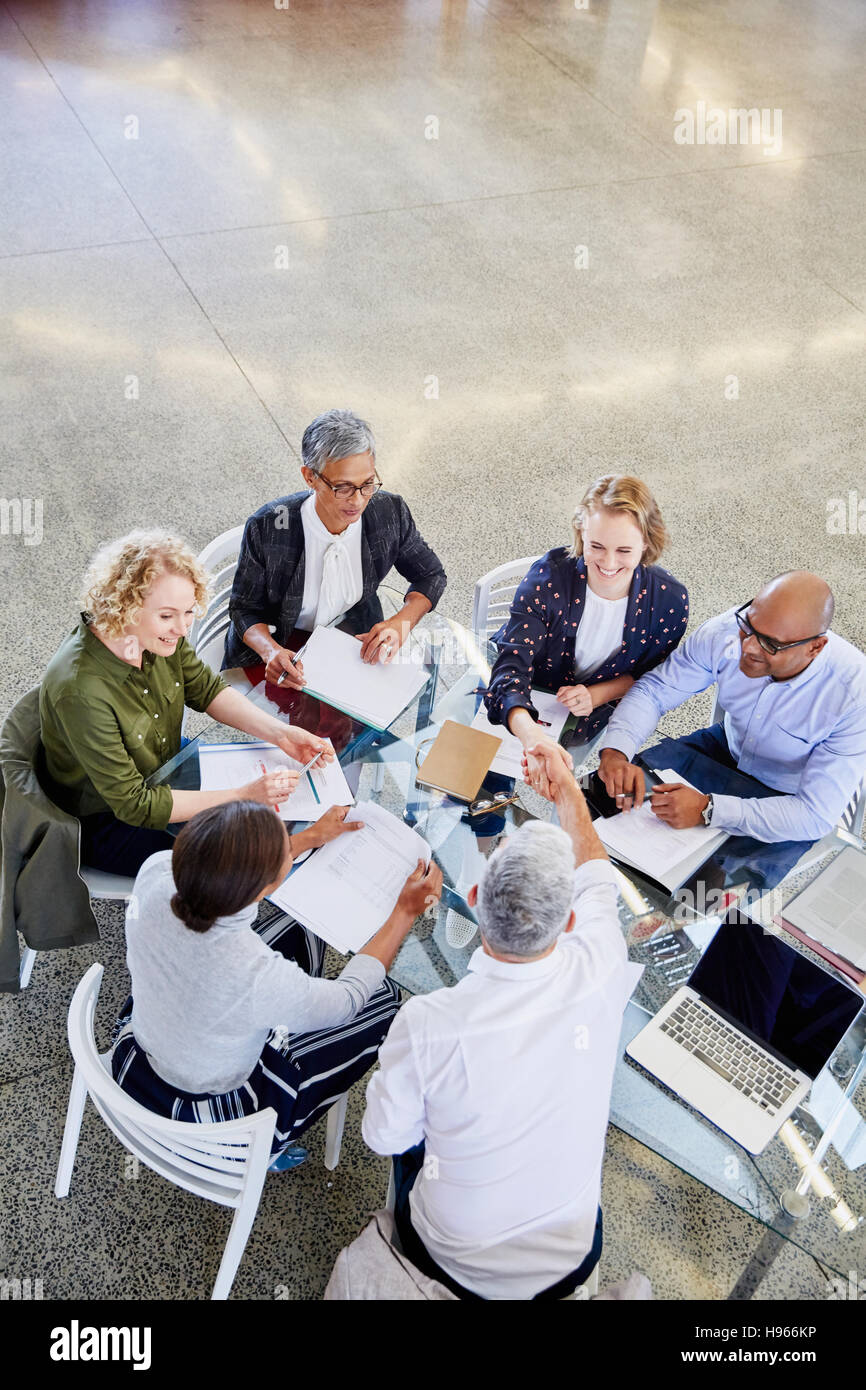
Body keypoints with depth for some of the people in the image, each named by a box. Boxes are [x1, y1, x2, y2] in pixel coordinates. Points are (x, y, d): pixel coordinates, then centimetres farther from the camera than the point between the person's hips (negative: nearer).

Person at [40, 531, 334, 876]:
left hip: (166, 773, 7)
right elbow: (133, 805, -30)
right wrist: (242, 796, -32)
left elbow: (207, 689, 2)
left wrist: (281, 734, -13)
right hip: (106, 823, -7)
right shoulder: (80, 689, -36)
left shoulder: (159, 635, -17)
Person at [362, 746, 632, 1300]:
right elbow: (596, 878, -4)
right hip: (570, 1262, 2)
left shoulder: (428, 1023, -33)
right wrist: (566, 785, 9)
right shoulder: (599, 977, -27)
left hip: (452, 1263, -2)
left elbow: (385, 1136, -12)